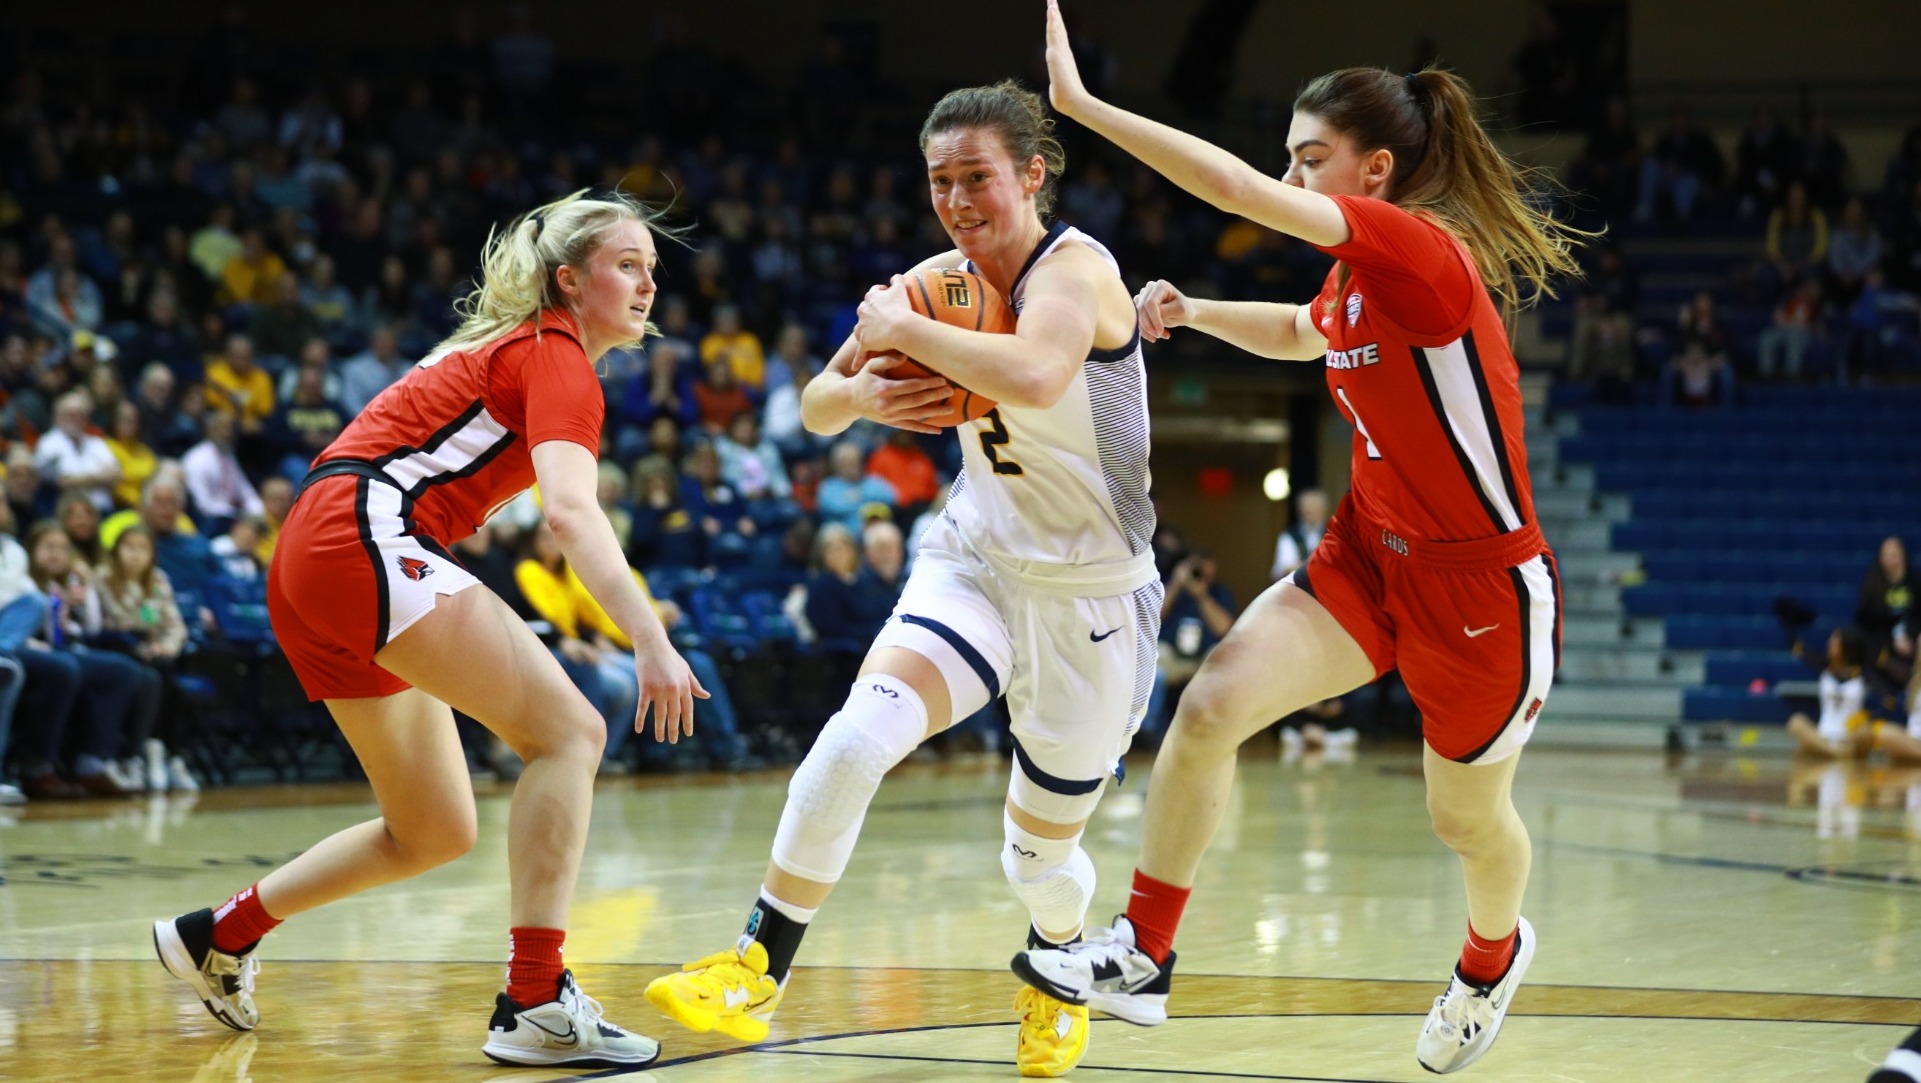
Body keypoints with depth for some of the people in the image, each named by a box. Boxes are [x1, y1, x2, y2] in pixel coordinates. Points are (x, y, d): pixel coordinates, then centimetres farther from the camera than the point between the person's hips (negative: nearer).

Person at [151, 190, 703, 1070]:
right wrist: (650, 640, -33)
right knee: (568, 730, -17)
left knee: (435, 834, 14)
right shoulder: (556, 356, -7)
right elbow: (571, 511, -23)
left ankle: (219, 936, 28)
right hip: (364, 541, -10)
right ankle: (534, 1004, -24)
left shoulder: (514, 350, 23)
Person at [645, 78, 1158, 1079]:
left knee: (1041, 850, 10)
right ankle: (757, 969, -19)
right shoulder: (940, 279, -1)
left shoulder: (1075, 270, -20)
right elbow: (815, 406, 6)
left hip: (1091, 593, -4)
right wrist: (864, 393, -18)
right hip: (974, 557, 4)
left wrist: (901, 328, -32)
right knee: (858, 734, -25)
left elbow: (1035, 375, -44)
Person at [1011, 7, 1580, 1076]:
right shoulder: (1356, 280, 3)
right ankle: (1144, 956, -4)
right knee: (1210, 706, -13)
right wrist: (1191, 311, 10)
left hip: (1484, 585, -7)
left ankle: (1493, 957, 47)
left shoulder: (1421, 249, -24)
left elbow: (1235, 187, -32)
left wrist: (1080, 102, -29)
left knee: (1468, 815, 14)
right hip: (1370, 550, 7)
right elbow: (1301, 333, 29)